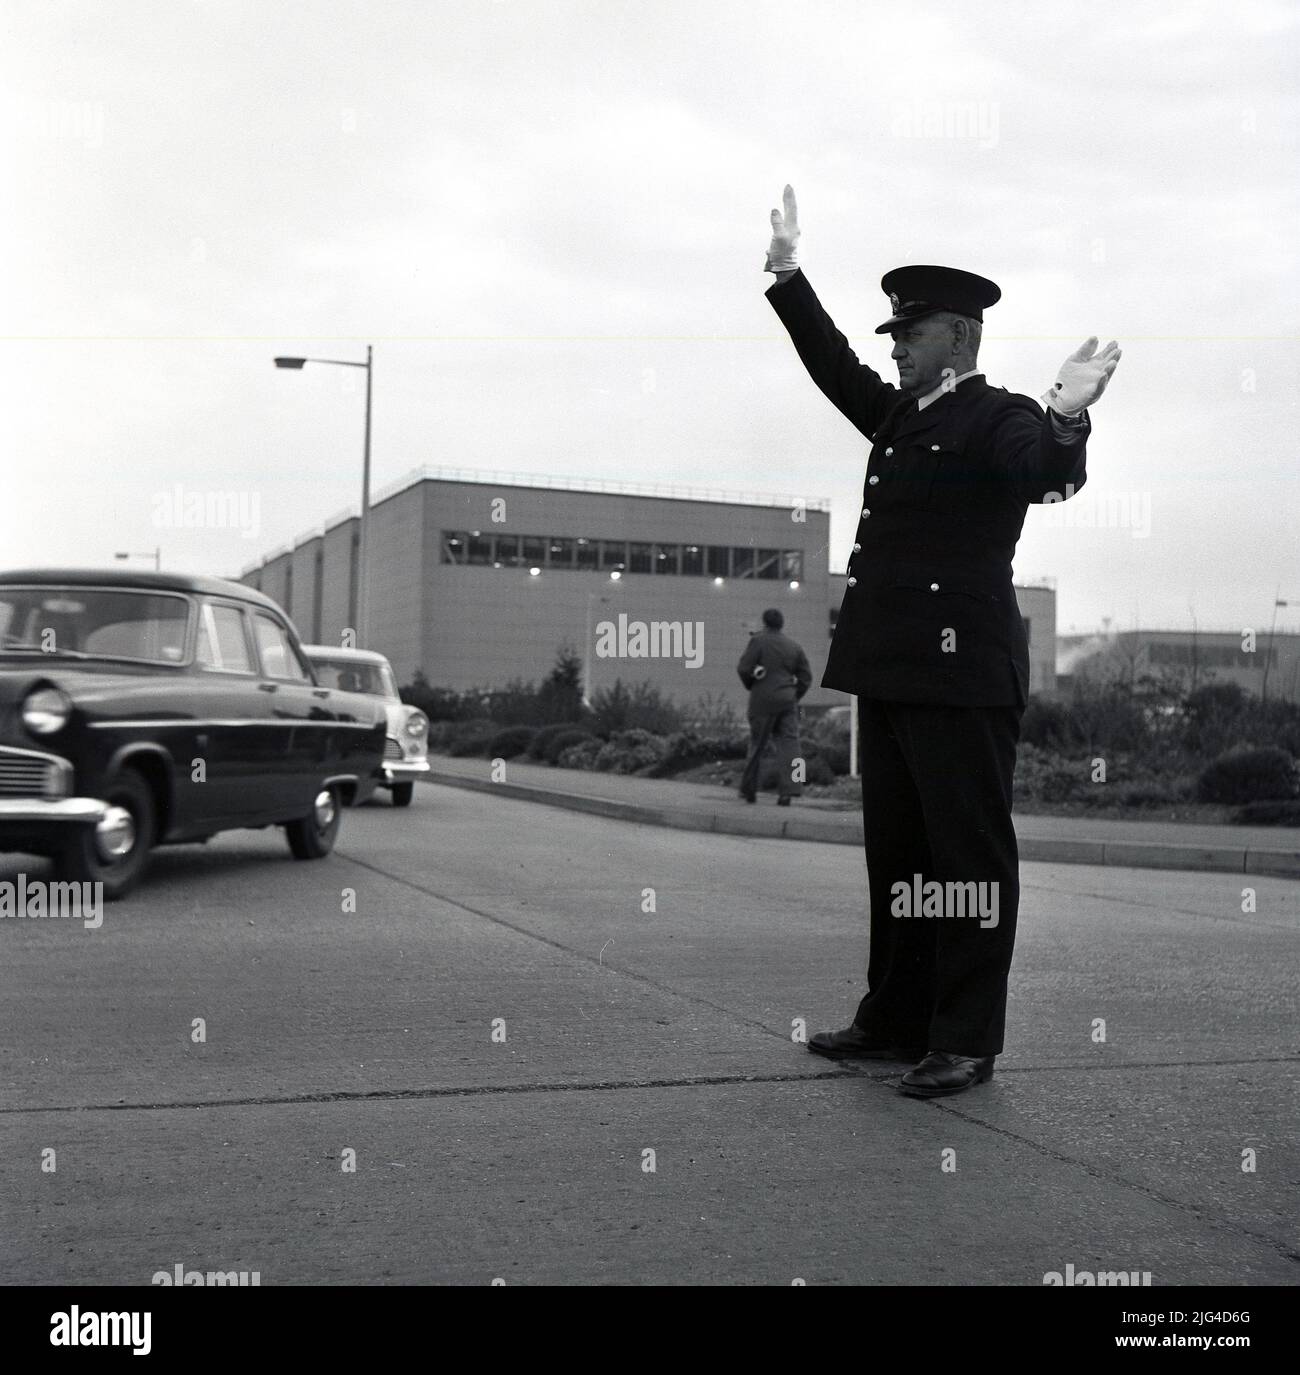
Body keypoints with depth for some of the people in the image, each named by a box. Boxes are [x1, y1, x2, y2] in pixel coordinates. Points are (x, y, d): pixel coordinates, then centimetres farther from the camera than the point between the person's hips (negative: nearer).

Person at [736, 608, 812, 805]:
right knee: (788, 744, -1)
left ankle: (749, 790, 16)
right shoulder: (794, 646, 12)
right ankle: (788, 791, -12)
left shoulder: (758, 640, -4)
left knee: (758, 745, 6)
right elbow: (806, 677, 10)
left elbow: (743, 668, -10)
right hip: (788, 703, 3)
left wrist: (751, 686, 8)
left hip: (763, 701, -3)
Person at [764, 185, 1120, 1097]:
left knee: (968, 851, -2)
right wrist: (789, 275, 32)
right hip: (893, 669, 9)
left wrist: (1067, 421, -45)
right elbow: (835, 366, 30)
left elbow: (1049, 475, -24)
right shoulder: (900, 416, 19)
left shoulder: (1002, 419, -5)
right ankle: (896, 1021, 23)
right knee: (896, 851, 13)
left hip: (961, 671, -9)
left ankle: (966, 1043, 5)